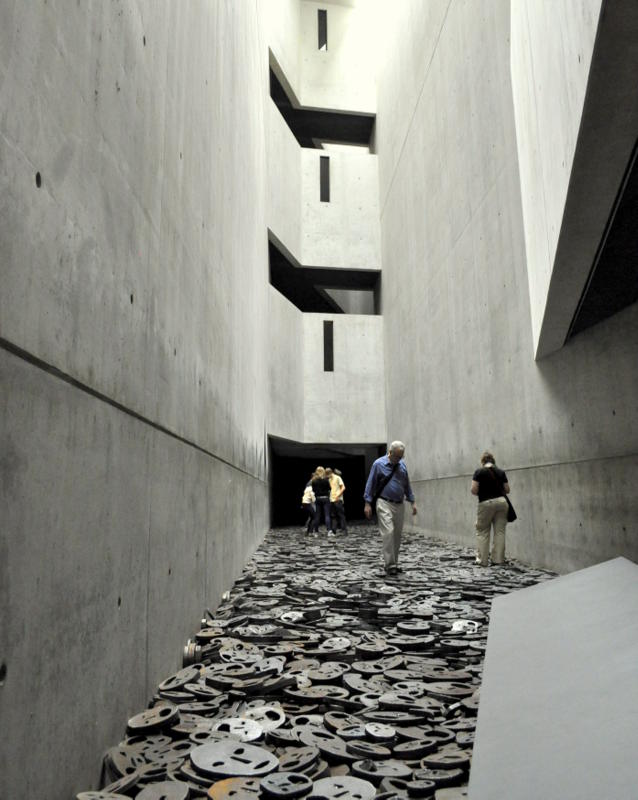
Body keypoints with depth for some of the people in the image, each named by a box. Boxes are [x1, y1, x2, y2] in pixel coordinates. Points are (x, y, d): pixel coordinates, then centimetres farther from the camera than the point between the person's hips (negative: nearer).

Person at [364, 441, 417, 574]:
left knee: (397, 535, 8)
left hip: (399, 505, 5)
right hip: (384, 504, -5)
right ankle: (390, 565, -8)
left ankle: (394, 563, 20)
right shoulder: (379, 464, -6)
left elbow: (407, 484, 16)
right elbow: (371, 484, -3)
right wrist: (368, 503, -7)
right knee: (388, 533, -13)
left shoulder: (402, 464, 8)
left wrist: (412, 502, 13)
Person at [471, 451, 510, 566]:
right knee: (500, 531, 8)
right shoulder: (501, 472, 7)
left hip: (486, 504, -3)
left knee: (482, 532, 7)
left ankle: (482, 560, 7)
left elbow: (474, 490, -10)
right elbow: (507, 490, 9)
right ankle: (498, 559, 8)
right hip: (501, 502, 3)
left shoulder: (479, 472, -4)